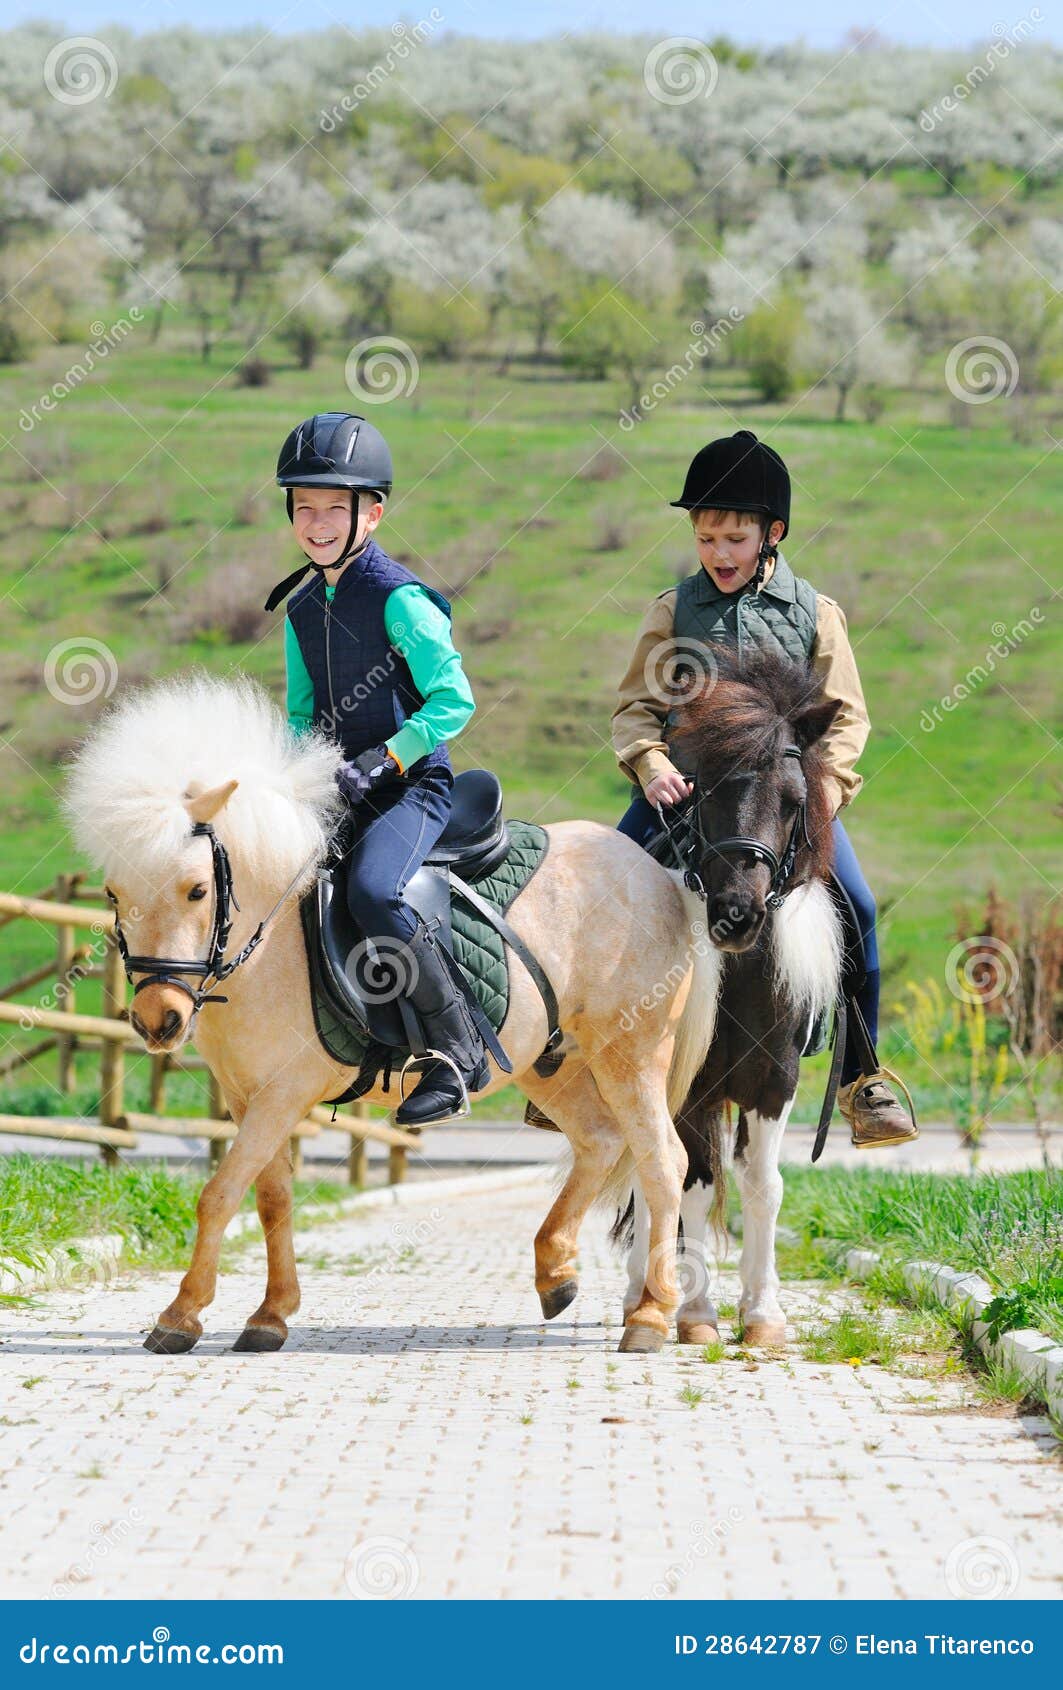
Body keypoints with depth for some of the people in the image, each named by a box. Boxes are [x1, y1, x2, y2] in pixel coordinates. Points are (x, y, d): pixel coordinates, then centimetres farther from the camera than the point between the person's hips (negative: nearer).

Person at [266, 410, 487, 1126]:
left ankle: (458, 1048, -22)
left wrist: (383, 759, -21)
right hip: (343, 791, 8)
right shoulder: (302, 608, 11)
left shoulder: (400, 599, -12)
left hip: (415, 781, -8)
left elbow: (454, 700, -16)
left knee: (371, 890, -31)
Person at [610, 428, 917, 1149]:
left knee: (854, 906, -21)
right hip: (684, 786, 1)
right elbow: (637, 704, 6)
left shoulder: (814, 614, 6)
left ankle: (860, 1074, -7)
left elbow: (845, 717, 5)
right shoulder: (676, 610, 8)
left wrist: (826, 786, -13)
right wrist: (651, 764, -14)